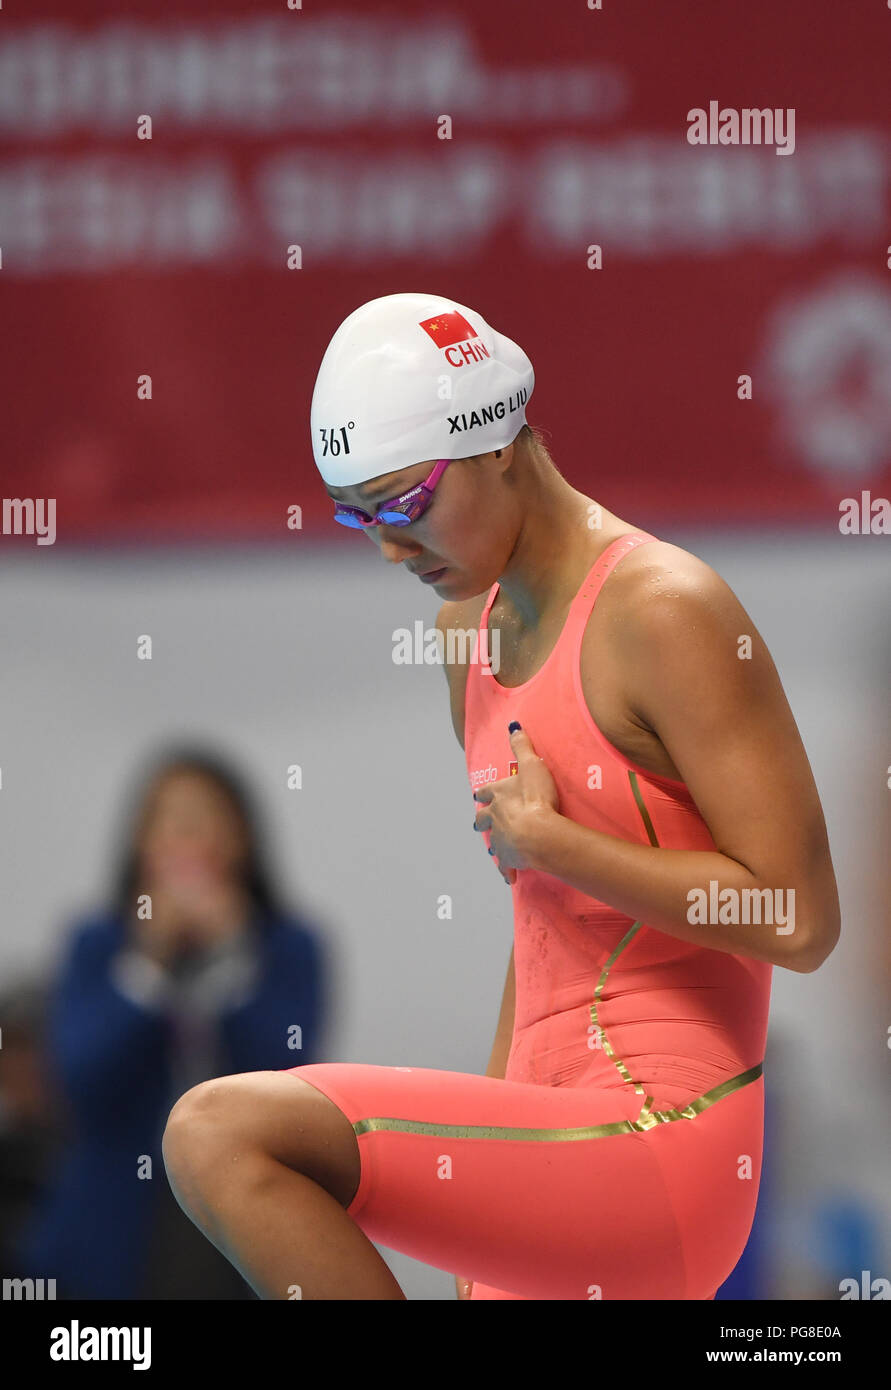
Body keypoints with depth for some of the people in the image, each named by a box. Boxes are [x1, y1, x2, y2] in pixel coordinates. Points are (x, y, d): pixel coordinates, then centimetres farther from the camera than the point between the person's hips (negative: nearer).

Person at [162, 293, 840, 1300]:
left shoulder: (665, 611, -12)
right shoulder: (470, 622, 16)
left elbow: (801, 923, -17)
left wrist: (546, 839, -13)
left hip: (654, 1145, -10)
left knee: (220, 1134, -23)